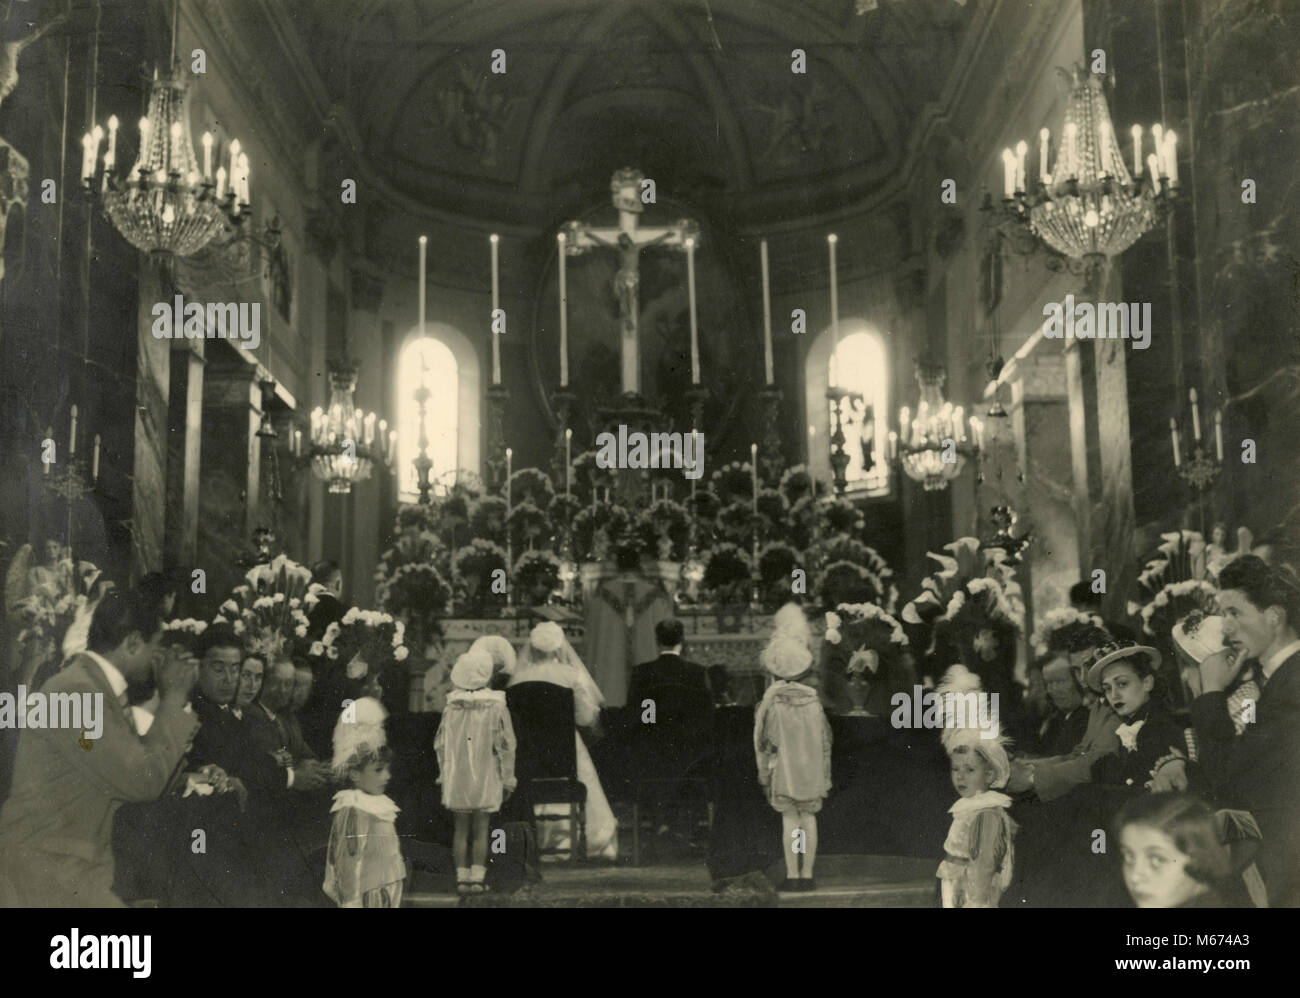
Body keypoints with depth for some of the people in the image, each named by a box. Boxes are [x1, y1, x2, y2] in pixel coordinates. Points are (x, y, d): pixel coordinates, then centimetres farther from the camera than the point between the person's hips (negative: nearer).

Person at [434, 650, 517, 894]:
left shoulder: (451, 708, -2)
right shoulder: (497, 709, -9)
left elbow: (440, 745, 4)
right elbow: (505, 747, -6)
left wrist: (445, 774, 15)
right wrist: (508, 780, 4)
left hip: (456, 780, 2)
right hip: (486, 781, -2)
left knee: (460, 830, 11)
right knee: (480, 831, 6)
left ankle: (462, 877, 12)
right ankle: (477, 877, 6)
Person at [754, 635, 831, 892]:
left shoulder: (772, 699, -12)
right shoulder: (813, 699, -3)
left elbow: (763, 740, -7)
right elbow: (825, 738, 3)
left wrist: (763, 771, 2)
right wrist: (825, 774, 12)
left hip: (783, 766, -2)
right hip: (811, 769, 2)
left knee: (789, 819, 3)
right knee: (809, 817, 8)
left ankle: (792, 874, 4)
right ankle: (808, 874, 10)